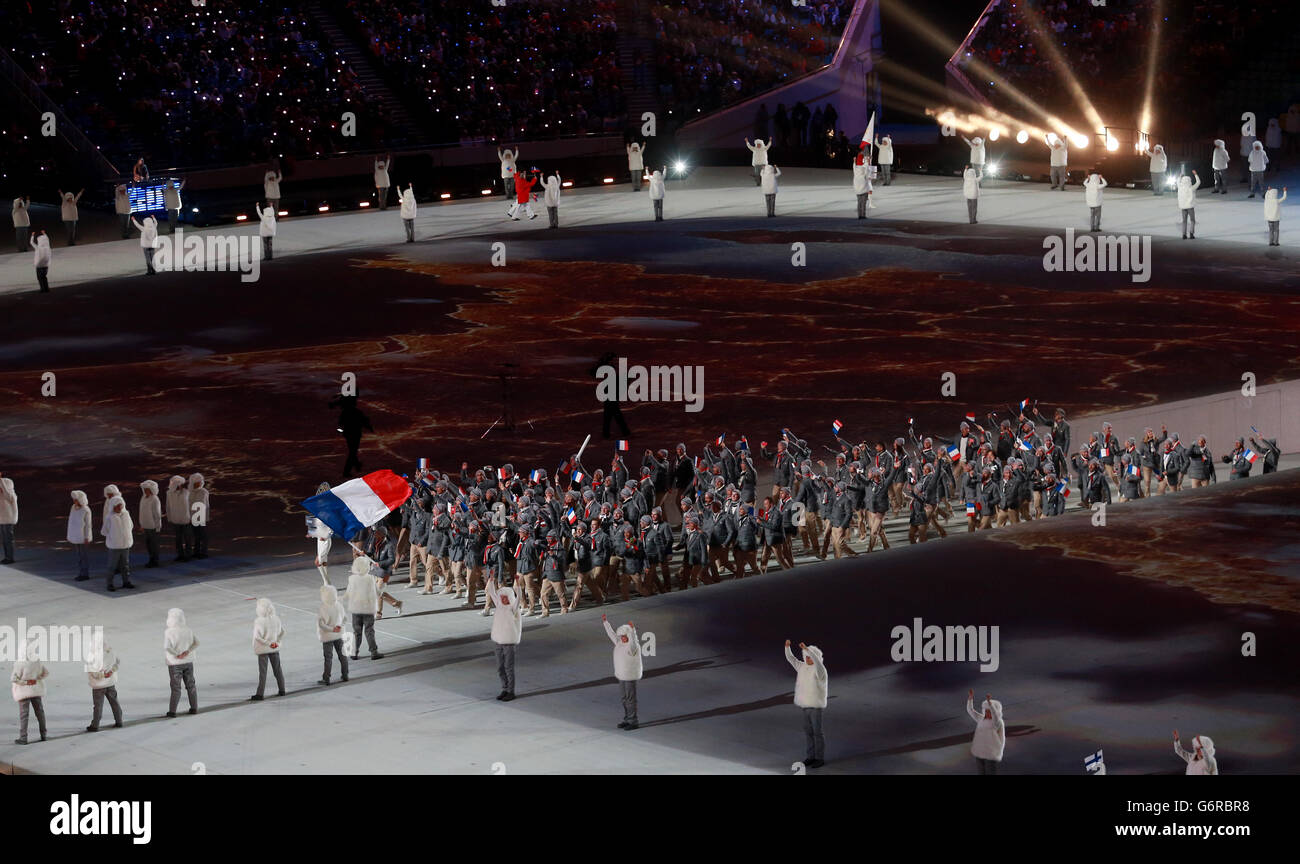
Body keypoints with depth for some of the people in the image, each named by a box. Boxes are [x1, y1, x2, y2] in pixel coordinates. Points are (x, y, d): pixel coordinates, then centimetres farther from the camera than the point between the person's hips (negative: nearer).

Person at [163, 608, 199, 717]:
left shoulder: (168, 632, -15)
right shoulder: (188, 629, 0)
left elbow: (167, 648, -24)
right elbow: (196, 644, -4)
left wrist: (177, 655, -14)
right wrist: (187, 653, -16)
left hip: (175, 663, -4)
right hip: (188, 662, 4)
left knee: (176, 688, 2)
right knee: (190, 685, 14)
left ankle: (172, 711, 0)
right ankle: (194, 708, 18)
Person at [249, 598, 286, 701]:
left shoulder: (258, 621, -20)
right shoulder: (276, 618, -3)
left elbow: (258, 636, -24)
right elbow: (282, 631, 7)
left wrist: (267, 643, -13)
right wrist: (278, 642, 5)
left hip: (263, 649, -5)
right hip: (275, 649, 5)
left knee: (262, 672, 2)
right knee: (277, 669, 17)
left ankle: (260, 694, 5)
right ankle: (282, 690, 26)